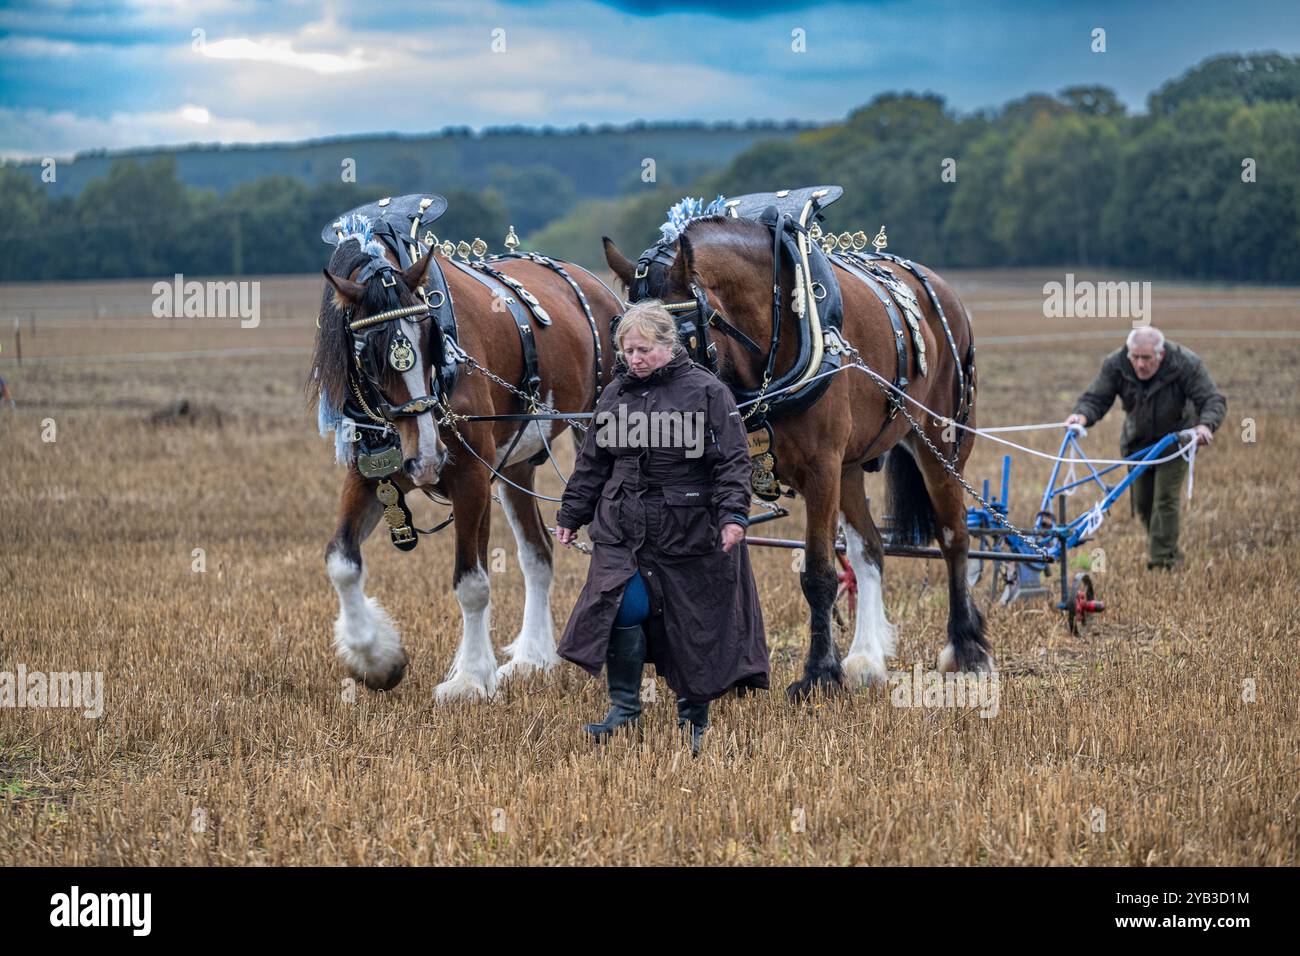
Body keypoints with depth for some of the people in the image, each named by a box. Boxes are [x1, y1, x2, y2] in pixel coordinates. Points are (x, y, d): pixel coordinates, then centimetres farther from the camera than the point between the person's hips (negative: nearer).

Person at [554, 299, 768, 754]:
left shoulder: (707, 392, -5)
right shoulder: (616, 393, 9)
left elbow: (733, 460, -8)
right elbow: (592, 462, 17)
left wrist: (732, 514, -19)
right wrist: (571, 515, 16)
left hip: (689, 531, -3)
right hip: (624, 529, 3)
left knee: (692, 627, 4)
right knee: (625, 609, -14)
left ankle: (693, 722, 17)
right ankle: (625, 708, -2)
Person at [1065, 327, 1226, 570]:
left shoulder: (1186, 365, -27)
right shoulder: (1115, 365, -20)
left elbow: (1213, 401, -28)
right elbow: (1096, 397, -18)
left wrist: (1205, 425, -50)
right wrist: (1083, 415, -42)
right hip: (1138, 440, 4)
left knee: (1165, 497, -15)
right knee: (1142, 500, 7)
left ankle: (1163, 557, -13)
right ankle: (1170, 552, 25)